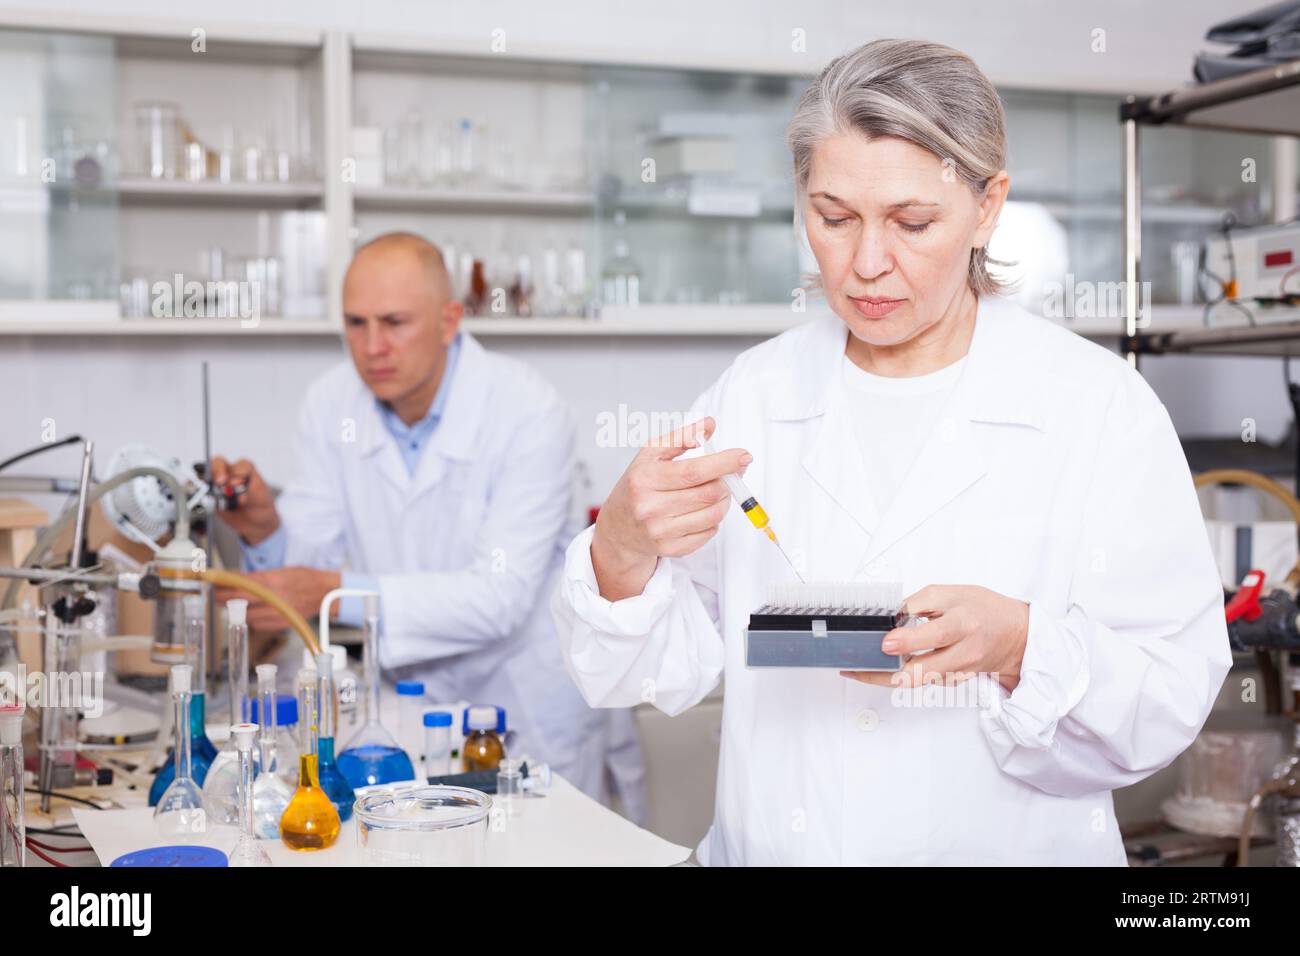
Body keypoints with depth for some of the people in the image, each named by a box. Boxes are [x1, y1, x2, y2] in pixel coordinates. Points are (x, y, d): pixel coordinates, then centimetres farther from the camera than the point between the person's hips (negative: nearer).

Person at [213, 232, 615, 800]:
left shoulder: (529, 416, -21)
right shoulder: (331, 405, -6)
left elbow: (501, 597, -29)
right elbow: (314, 556, -3)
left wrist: (337, 594, -39)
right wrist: (265, 529, -27)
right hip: (415, 705, 4)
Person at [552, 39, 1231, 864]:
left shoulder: (1102, 407, -3)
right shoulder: (753, 393, 4)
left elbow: (1173, 696, -6)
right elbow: (665, 672, 2)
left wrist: (1019, 647, -22)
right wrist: (624, 552, -16)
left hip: (1010, 847, -2)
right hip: (764, 847, 3)